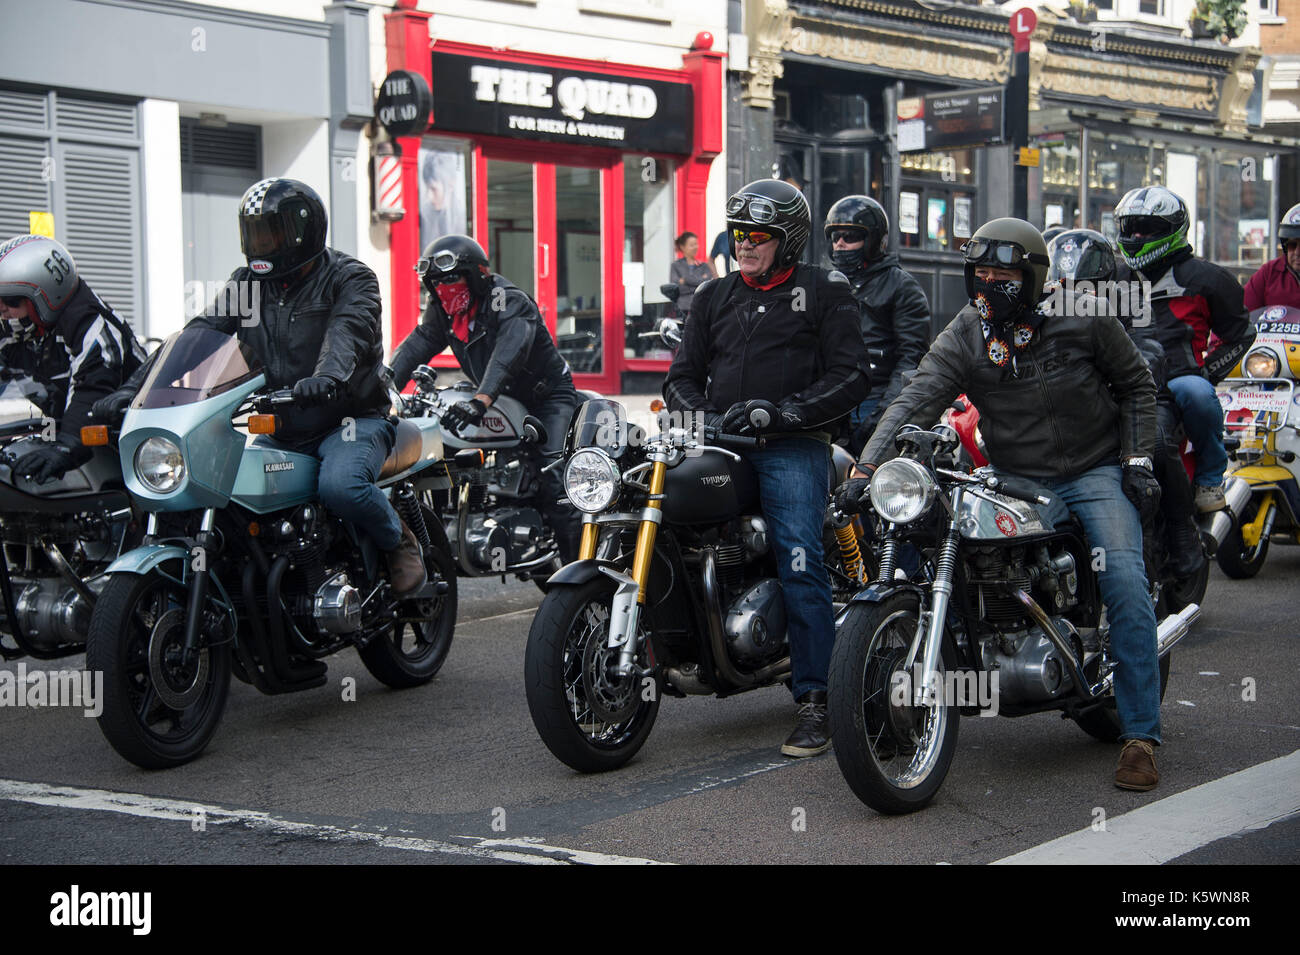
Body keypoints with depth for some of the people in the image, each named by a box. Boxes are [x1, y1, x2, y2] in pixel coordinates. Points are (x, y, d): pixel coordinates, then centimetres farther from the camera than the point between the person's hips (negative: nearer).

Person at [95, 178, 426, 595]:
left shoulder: (350, 278, -4)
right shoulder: (248, 283, 13)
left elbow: (348, 330, -26)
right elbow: (199, 334, 2)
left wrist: (328, 376, -49)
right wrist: (138, 386, -13)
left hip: (352, 417, -6)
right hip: (281, 430, 6)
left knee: (340, 485, -35)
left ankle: (398, 540, -4)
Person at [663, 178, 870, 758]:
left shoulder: (824, 292, 7)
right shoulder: (715, 296, 21)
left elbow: (850, 377, -1)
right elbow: (683, 373, 19)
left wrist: (782, 411, -14)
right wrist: (699, 414, -4)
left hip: (792, 449, -5)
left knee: (801, 568, -17)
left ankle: (814, 701, -15)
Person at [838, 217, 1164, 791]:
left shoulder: (1083, 319, -7)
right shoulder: (966, 336, -5)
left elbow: (1136, 384, 6)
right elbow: (915, 402, -17)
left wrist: (1138, 462, -3)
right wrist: (865, 468, -31)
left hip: (1096, 472, -2)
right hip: (1016, 482, 3)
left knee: (1125, 585, -19)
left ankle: (1139, 736, -15)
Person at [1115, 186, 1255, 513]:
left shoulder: (1202, 278, 7)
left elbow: (1240, 334, 11)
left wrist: (1206, 373, -2)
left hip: (1179, 380, -4)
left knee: (1197, 394, -40)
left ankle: (1210, 477, -14)